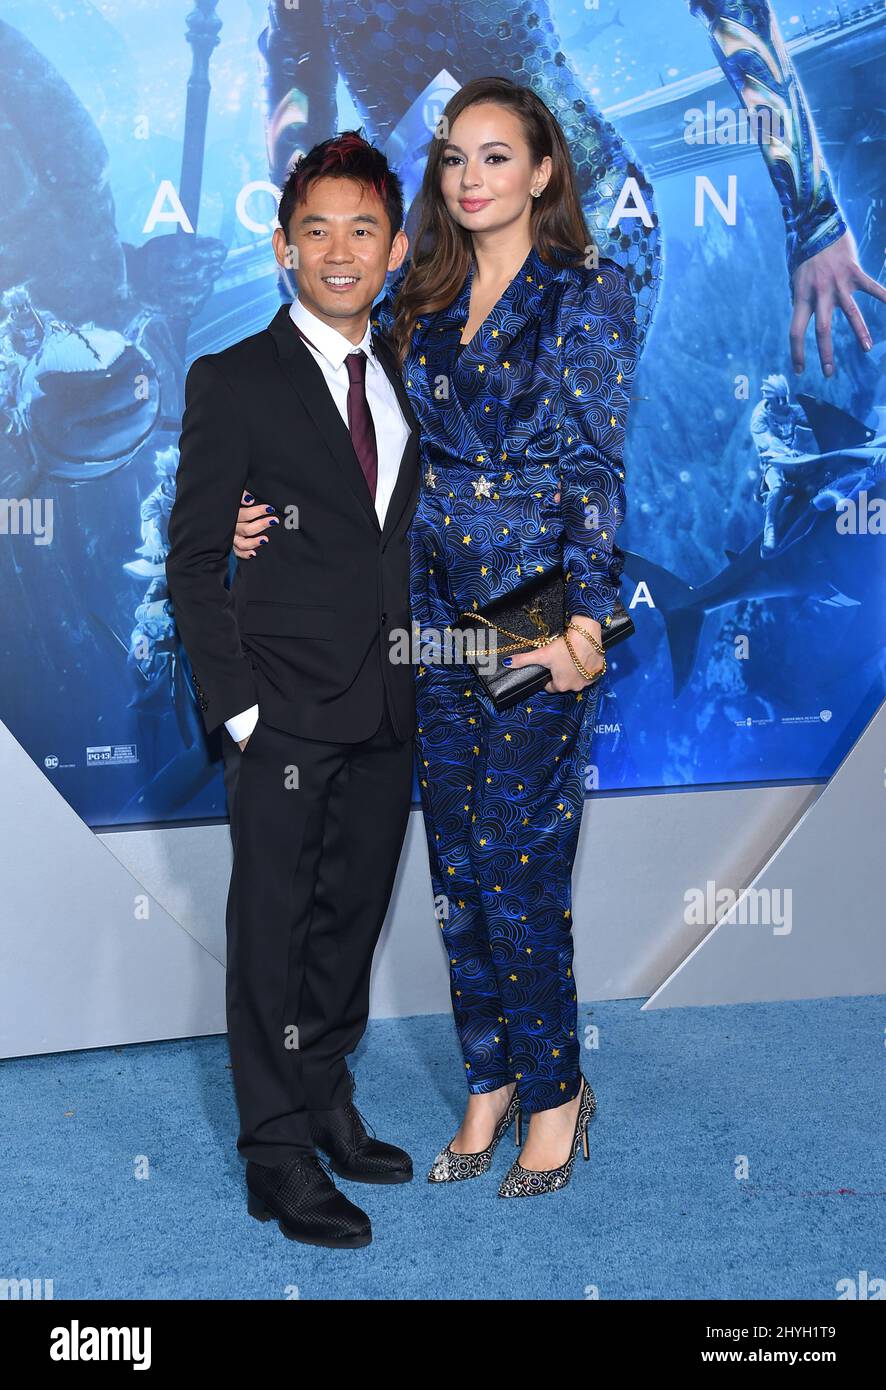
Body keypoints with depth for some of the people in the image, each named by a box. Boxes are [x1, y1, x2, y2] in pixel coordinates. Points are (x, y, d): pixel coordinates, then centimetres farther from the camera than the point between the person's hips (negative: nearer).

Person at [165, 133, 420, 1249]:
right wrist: (234, 704, -12)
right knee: (272, 928, 1)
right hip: (286, 713, -5)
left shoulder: (410, 381, 12)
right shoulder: (233, 382, -4)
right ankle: (278, 1157, 11)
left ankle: (328, 1106, 30)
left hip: (386, 711, 6)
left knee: (352, 919, 15)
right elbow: (193, 561, -6)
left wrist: (422, 675, 6)